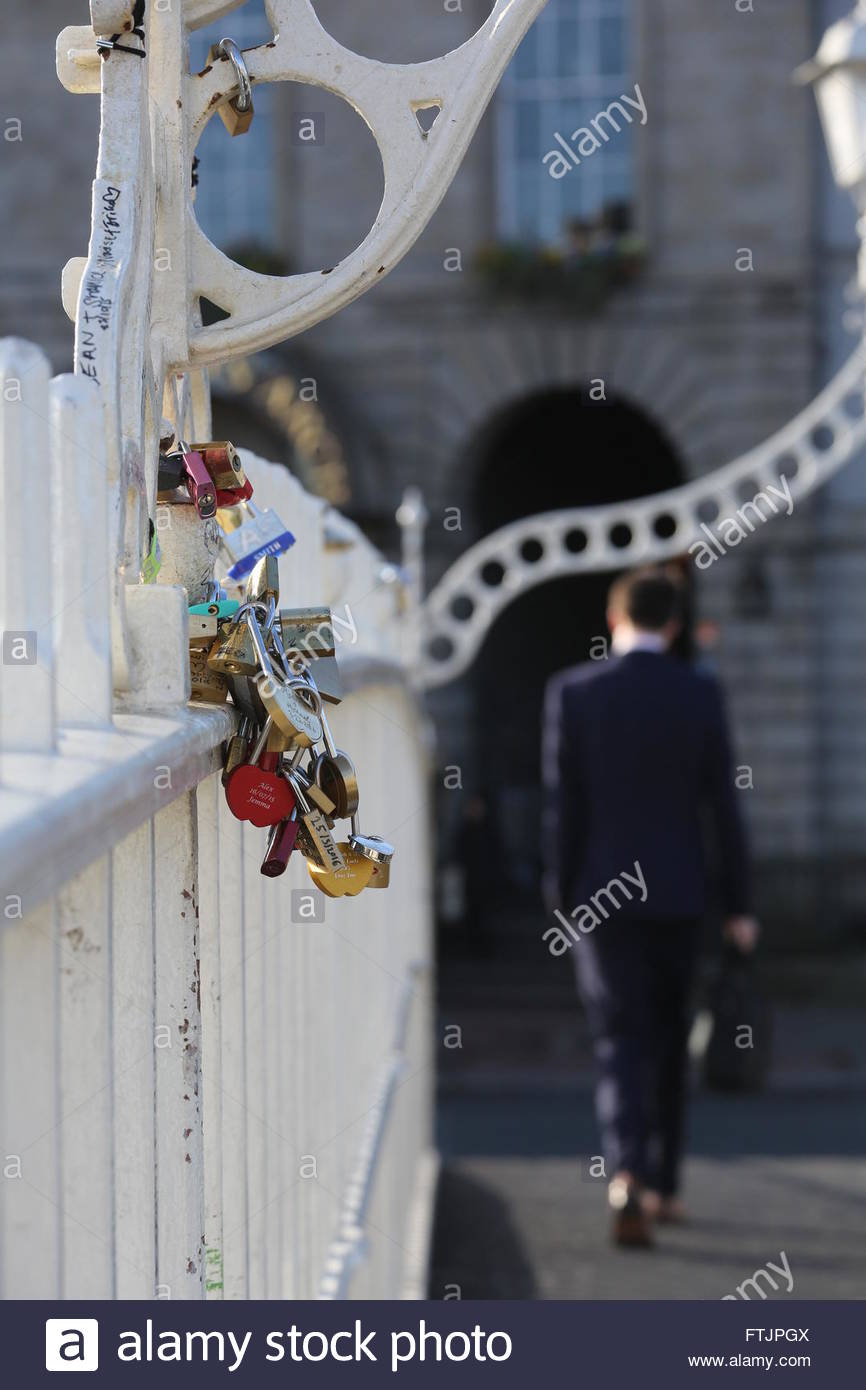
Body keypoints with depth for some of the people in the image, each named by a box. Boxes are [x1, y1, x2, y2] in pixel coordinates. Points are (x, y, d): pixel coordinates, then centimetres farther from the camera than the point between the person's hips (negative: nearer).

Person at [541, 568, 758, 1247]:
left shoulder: (572, 693, -5)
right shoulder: (701, 694, -4)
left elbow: (563, 806, -5)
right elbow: (723, 804, -3)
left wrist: (560, 901, 4)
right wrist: (739, 905, 4)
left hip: (602, 893, -1)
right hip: (678, 895, 1)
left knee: (622, 1045, -1)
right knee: (669, 1043, 16)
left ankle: (627, 1175, -23)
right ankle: (664, 1187, 24)